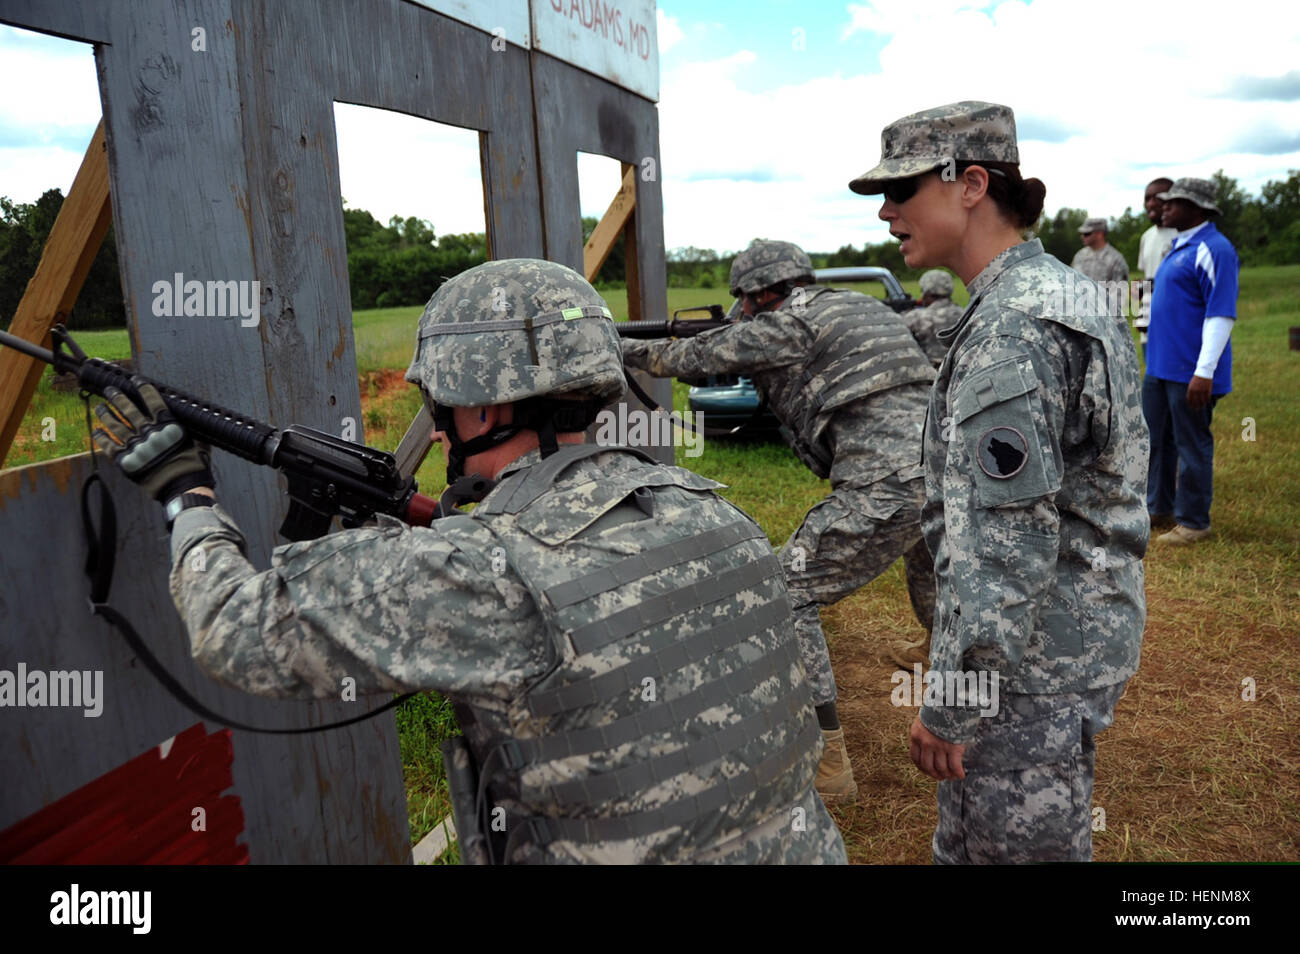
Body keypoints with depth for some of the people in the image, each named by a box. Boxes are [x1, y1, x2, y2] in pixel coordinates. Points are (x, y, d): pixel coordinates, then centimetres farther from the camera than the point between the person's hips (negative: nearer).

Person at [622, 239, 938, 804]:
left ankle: (825, 766, 2)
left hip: (885, 487, -9)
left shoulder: (788, 323, 0)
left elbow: (691, 360, 8)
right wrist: (742, 339, 31)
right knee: (933, 589, 36)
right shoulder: (863, 308, 23)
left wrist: (624, 347, 24)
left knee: (787, 597, -1)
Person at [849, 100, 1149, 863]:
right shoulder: (1061, 293, 10)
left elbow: (1006, 551, -27)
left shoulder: (1012, 330, -24)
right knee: (968, 839, 23)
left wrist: (950, 704, -18)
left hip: (1032, 662, -10)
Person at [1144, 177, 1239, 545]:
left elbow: (1221, 314, -20)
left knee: (1192, 446, 0)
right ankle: (1159, 509, 28)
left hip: (1190, 372, -10)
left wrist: (1204, 372, -25)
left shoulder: (1213, 250, -14)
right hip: (1160, 367, 10)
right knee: (1156, 441, 16)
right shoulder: (1179, 248, 16)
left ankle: (1194, 522, 11)